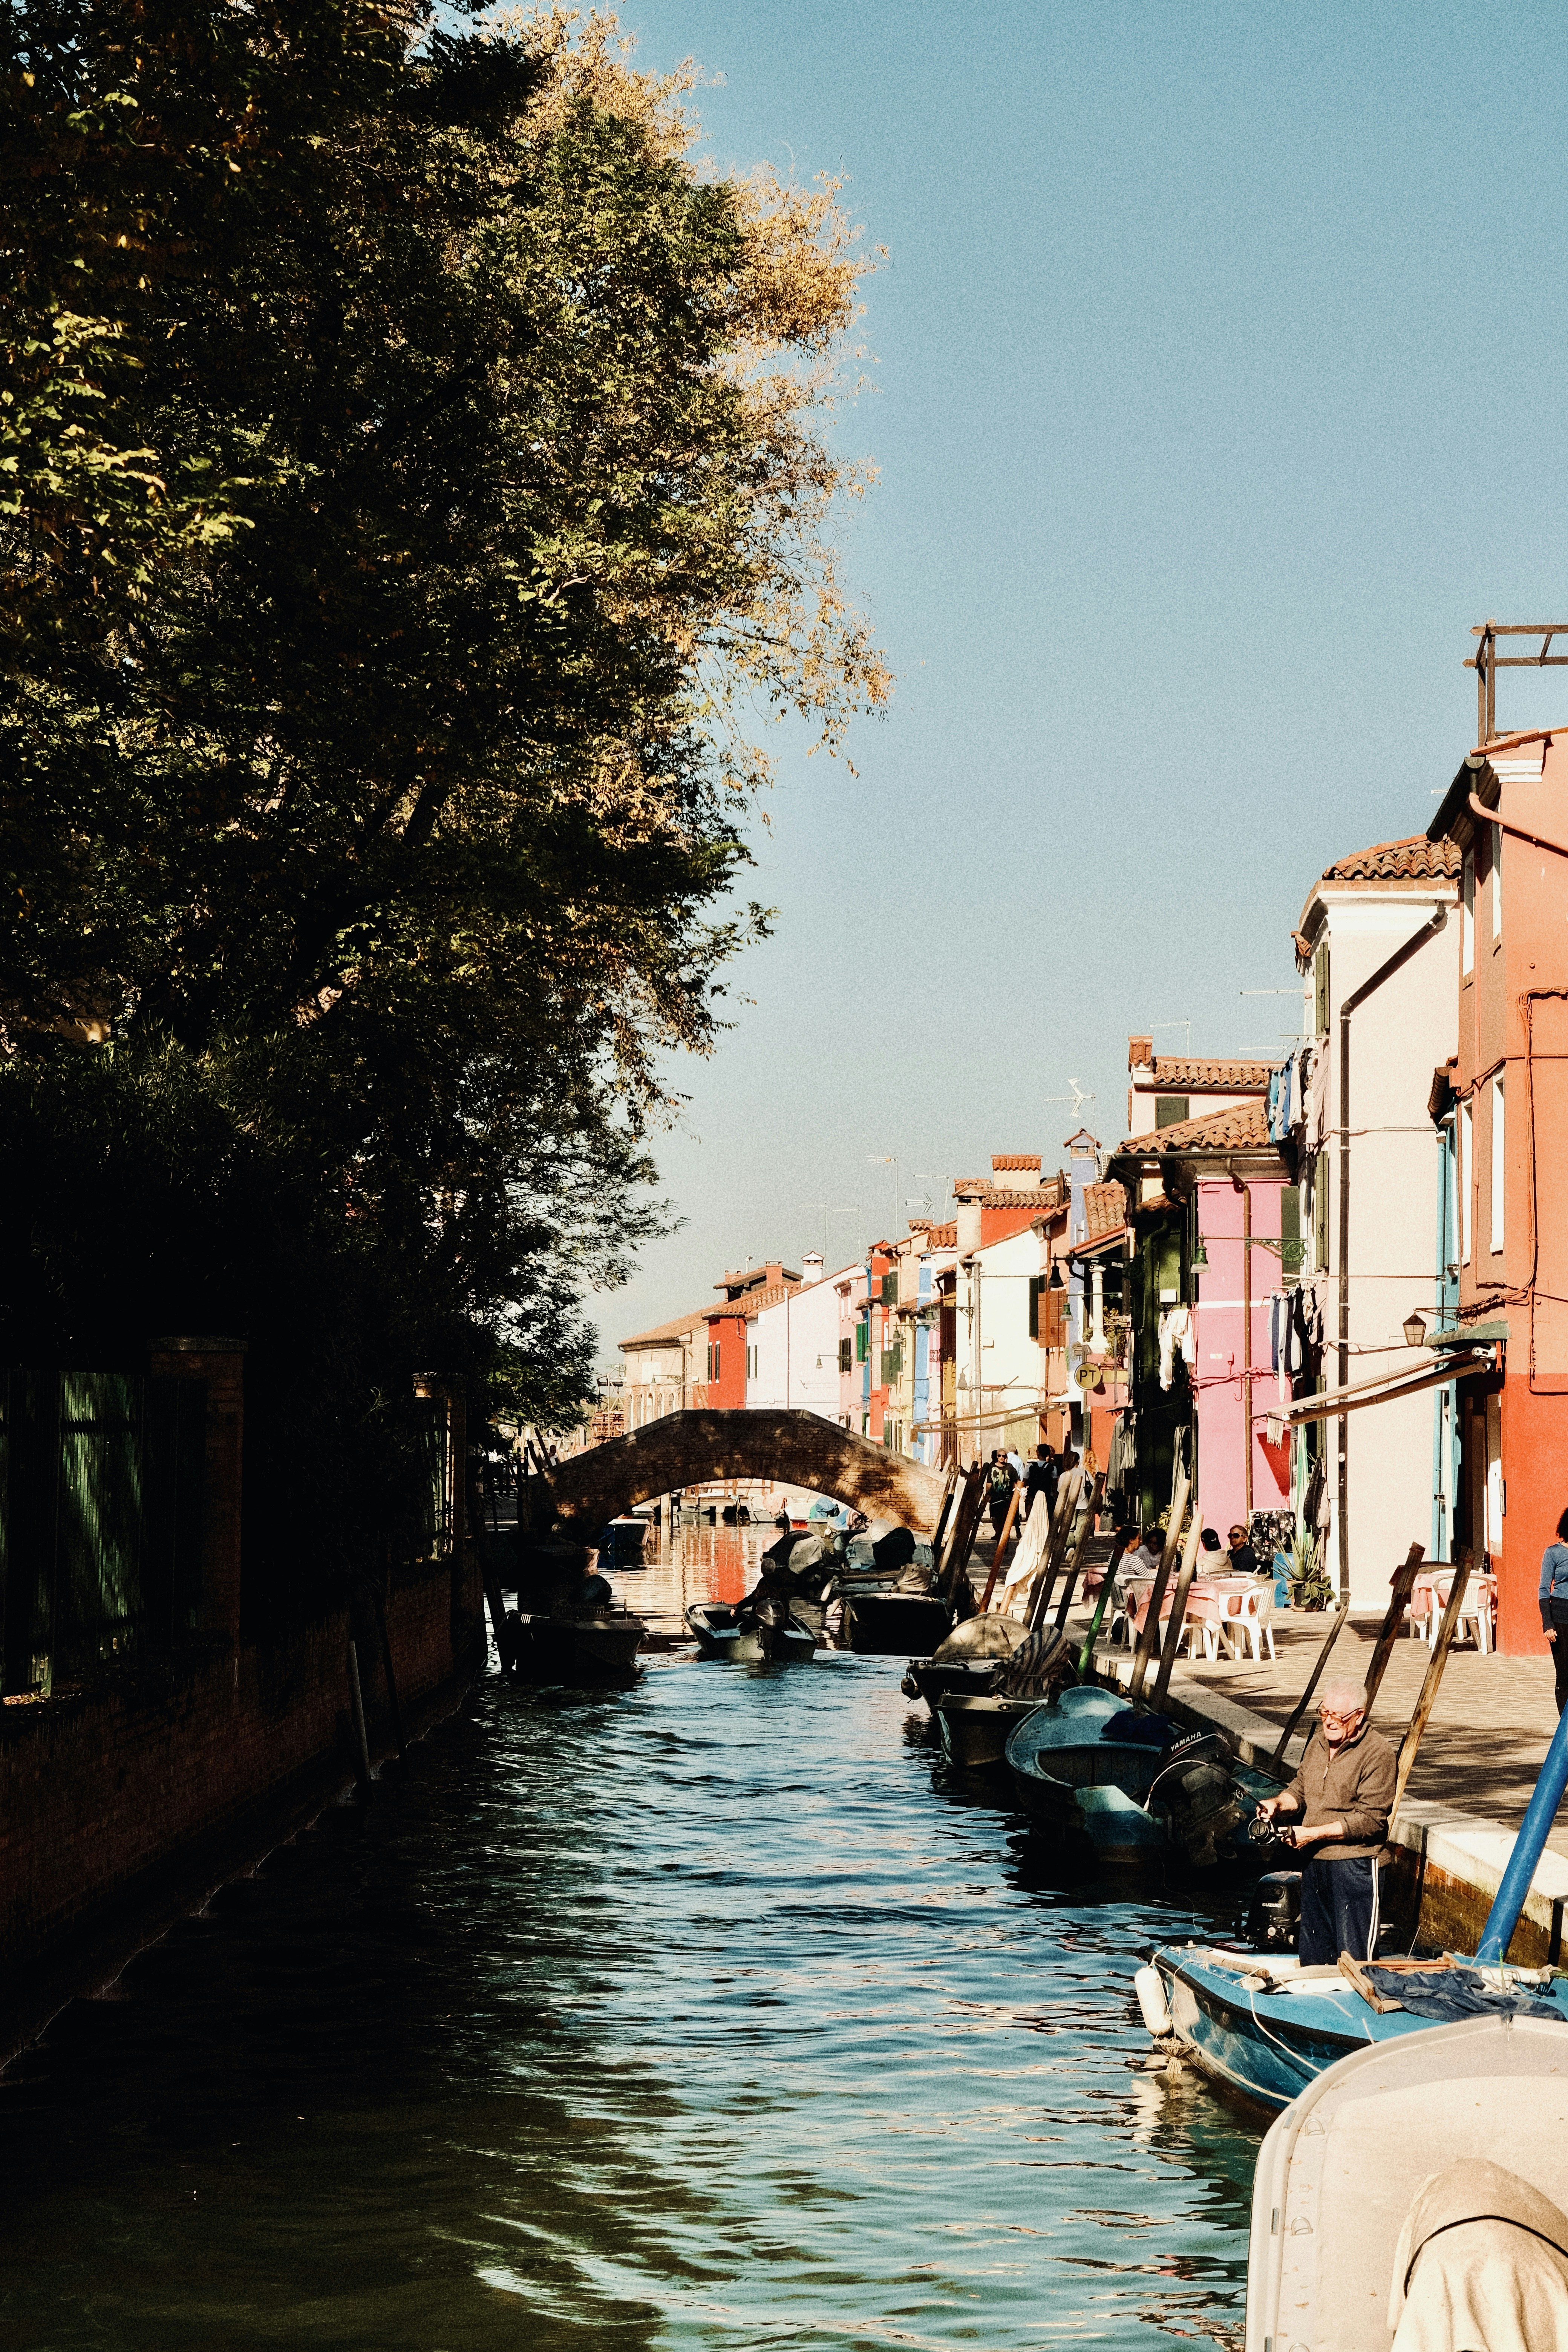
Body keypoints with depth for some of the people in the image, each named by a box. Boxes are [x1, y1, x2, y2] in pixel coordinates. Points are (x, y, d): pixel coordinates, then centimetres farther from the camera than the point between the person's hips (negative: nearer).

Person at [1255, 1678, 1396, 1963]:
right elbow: (1301, 1789, 21)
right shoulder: (1319, 1742, 9)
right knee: (1311, 1949, 16)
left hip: (1354, 1862, -8)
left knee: (1354, 1954, -4)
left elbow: (1370, 1819, -18)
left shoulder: (1378, 1754, -15)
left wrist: (1314, 1834, -19)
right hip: (1313, 1860, 8)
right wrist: (1278, 1803, -2)